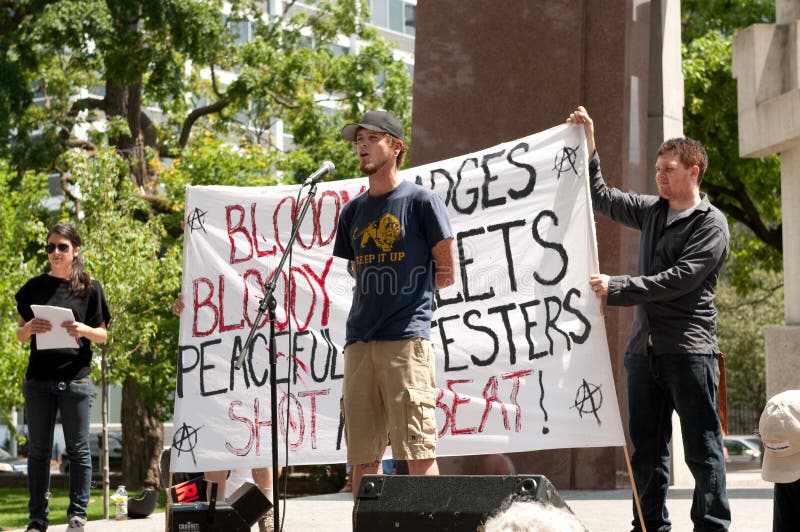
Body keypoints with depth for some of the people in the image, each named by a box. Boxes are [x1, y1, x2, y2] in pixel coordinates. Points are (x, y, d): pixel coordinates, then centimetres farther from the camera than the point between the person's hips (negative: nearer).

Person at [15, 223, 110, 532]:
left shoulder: (89, 288, 3)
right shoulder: (35, 287, 8)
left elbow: (102, 336, 6)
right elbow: (20, 336, 11)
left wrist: (83, 330, -15)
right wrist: (30, 328, -12)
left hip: (75, 379, -2)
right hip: (39, 379, 2)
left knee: (78, 449, 2)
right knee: (38, 450, 4)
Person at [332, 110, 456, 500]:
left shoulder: (421, 201, 1)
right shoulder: (353, 211, 18)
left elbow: (445, 273, 3)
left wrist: (402, 287, 7)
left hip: (407, 339, -6)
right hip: (359, 342, 6)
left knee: (418, 452, -9)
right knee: (362, 455, 5)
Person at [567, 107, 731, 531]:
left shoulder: (711, 225, -5)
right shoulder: (652, 211, 15)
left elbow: (679, 280, -15)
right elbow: (601, 198, 28)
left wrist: (617, 288, -16)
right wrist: (588, 147, 19)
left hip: (689, 349, -7)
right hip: (644, 348, 7)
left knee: (702, 448, -5)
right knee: (646, 449, 10)